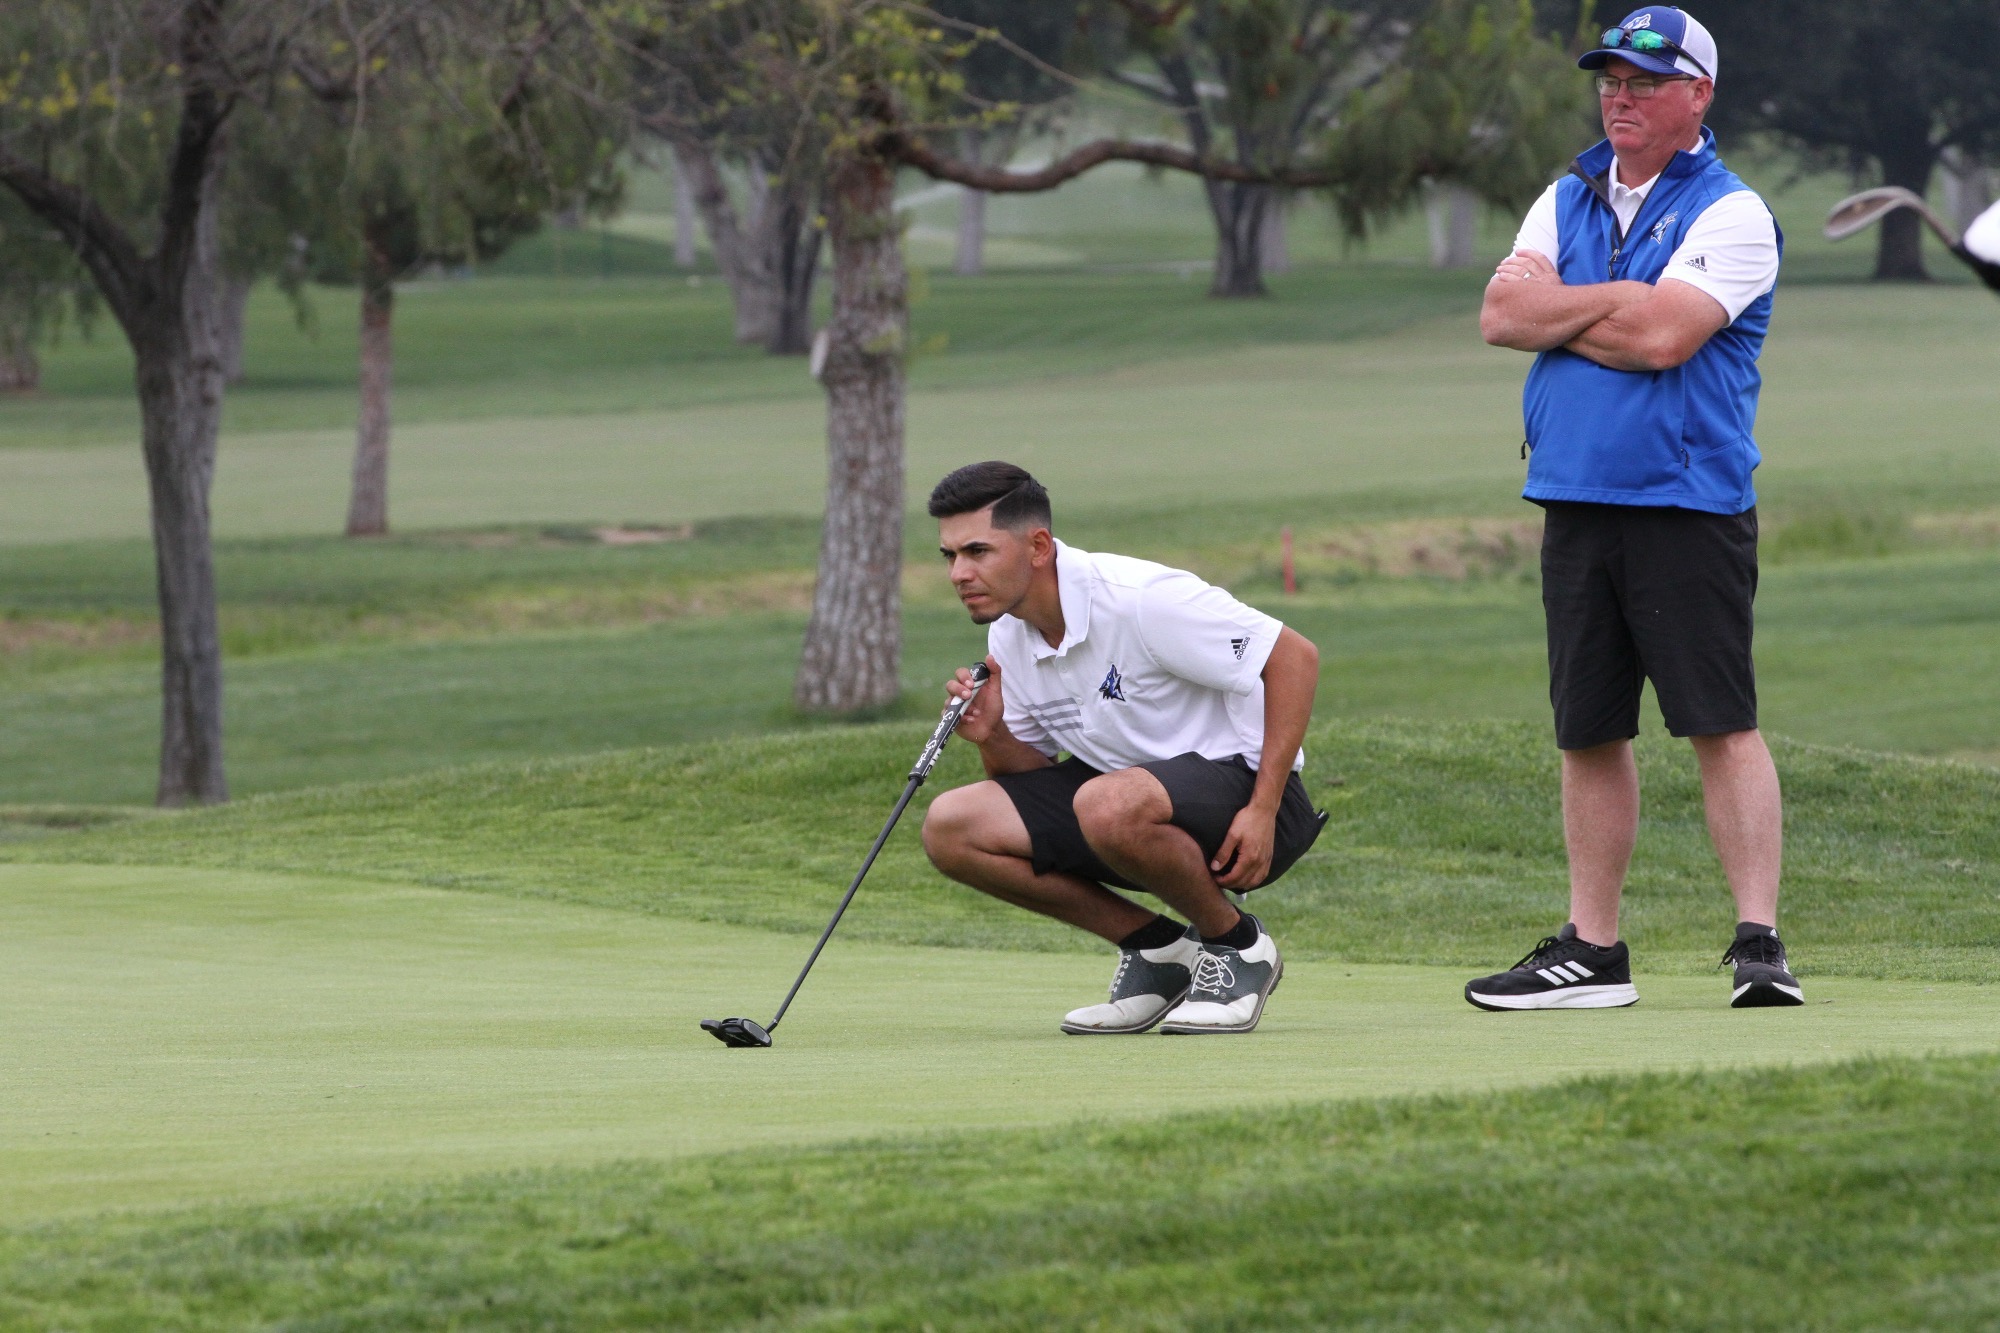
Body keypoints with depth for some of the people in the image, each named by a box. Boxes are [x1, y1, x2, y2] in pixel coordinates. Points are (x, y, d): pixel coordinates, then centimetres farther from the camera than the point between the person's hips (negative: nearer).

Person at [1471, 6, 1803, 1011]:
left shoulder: (1730, 215, -4)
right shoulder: (1567, 203, 16)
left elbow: (1661, 336, -17)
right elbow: (1502, 316, 2)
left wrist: (1557, 308, -3)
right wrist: (1617, 302, -8)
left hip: (1689, 505, -6)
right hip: (1576, 503, 6)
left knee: (1721, 727, -10)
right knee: (1588, 734, 9)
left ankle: (1758, 943, -11)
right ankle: (1591, 952, 14)